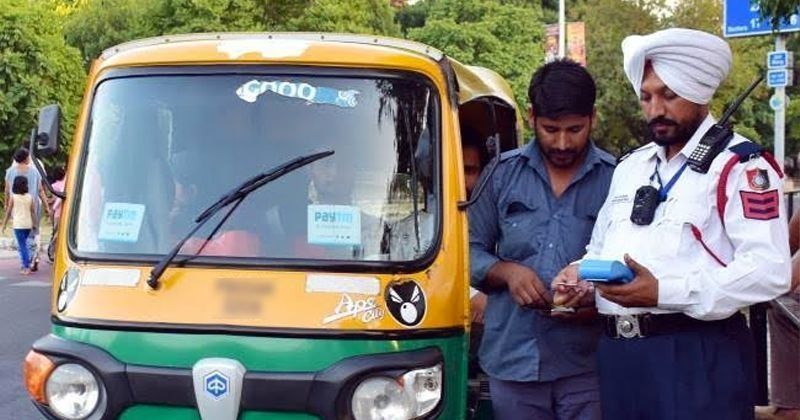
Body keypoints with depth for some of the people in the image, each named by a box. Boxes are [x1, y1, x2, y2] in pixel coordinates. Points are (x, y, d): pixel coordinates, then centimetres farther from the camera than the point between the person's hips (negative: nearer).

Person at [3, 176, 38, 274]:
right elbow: (33, 212, 4)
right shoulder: (29, 197, 3)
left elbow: (8, 212, -2)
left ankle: (27, 267, -9)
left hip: (18, 225, -4)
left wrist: (4, 224, 6)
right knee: (24, 244, 19)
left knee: (22, 245, -3)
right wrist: (34, 224, 13)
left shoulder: (13, 197, -5)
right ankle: (25, 264, 19)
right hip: (28, 224, 4)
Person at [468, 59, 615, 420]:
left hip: (587, 364, -2)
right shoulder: (503, 173, 7)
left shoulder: (617, 179, 0)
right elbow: (471, 251, 11)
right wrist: (508, 271, -8)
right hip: (513, 359, 2)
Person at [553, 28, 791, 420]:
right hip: (617, 354, 7)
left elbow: (769, 270, -16)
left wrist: (664, 292, -22)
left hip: (698, 357, -6)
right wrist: (583, 274, 4)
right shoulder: (630, 167, 18)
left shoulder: (739, 166, -5)